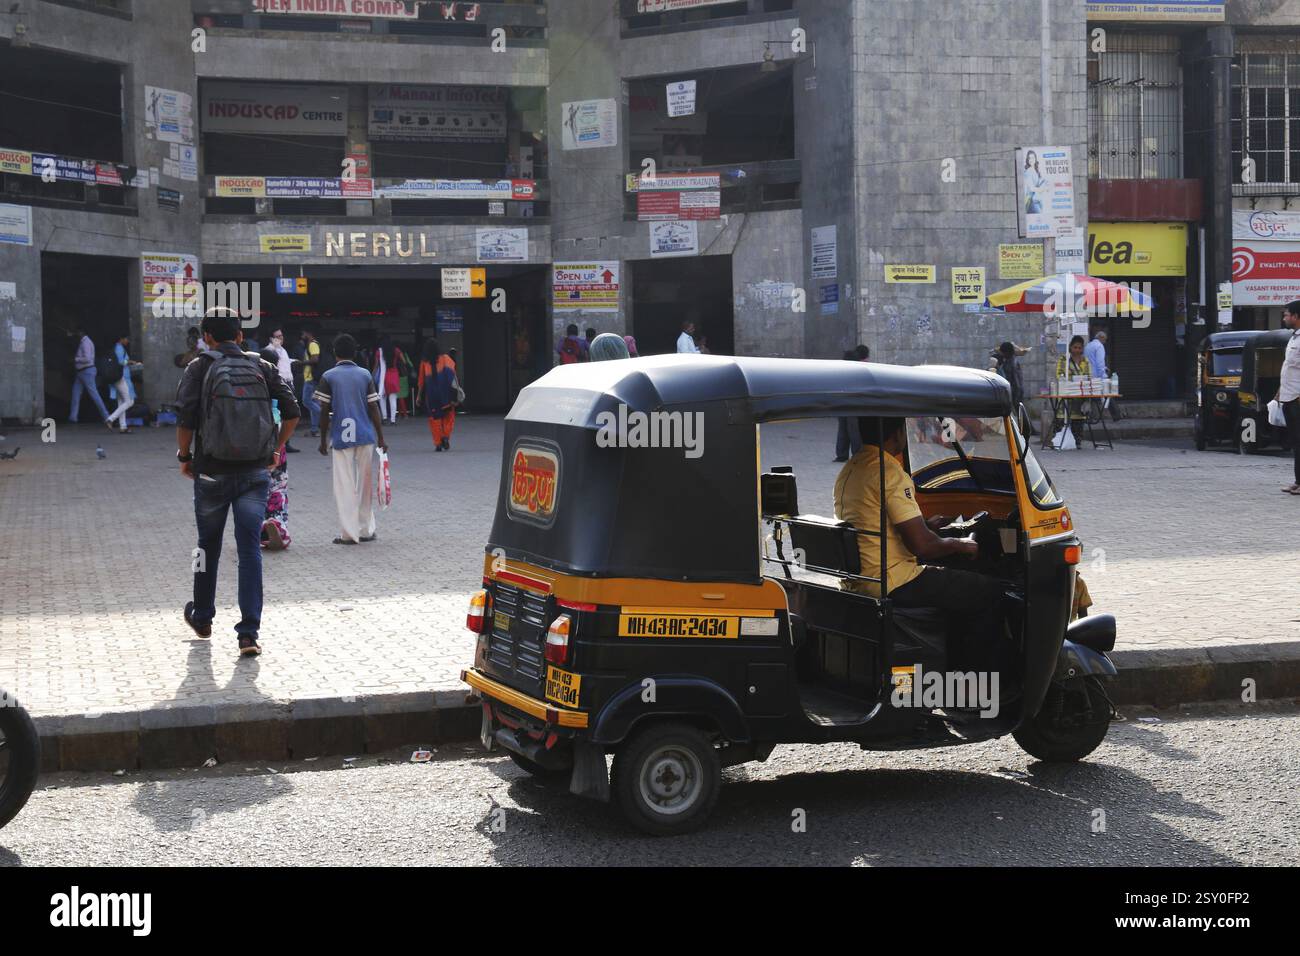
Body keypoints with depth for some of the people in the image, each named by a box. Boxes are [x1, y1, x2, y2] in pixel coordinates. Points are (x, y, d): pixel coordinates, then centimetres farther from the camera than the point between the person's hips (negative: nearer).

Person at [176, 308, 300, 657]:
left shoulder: (199, 368, -2)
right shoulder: (262, 368, 6)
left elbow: (185, 420, -11)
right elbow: (292, 413, 1)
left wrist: (184, 457, 3)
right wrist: (276, 449, 13)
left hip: (212, 472, -1)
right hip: (255, 472, 1)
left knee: (208, 545, 17)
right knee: (250, 550, -1)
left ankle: (202, 618, 35)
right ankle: (249, 633, -9)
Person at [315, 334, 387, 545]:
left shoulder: (328, 377, -1)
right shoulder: (365, 375, 3)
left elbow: (325, 411, -3)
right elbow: (373, 408, 1)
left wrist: (323, 440, 6)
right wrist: (381, 438, 6)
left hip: (341, 438, -2)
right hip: (365, 436, 2)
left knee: (344, 485, 2)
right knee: (366, 483, 12)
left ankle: (349, 533, -2)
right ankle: (366, 530, 15)